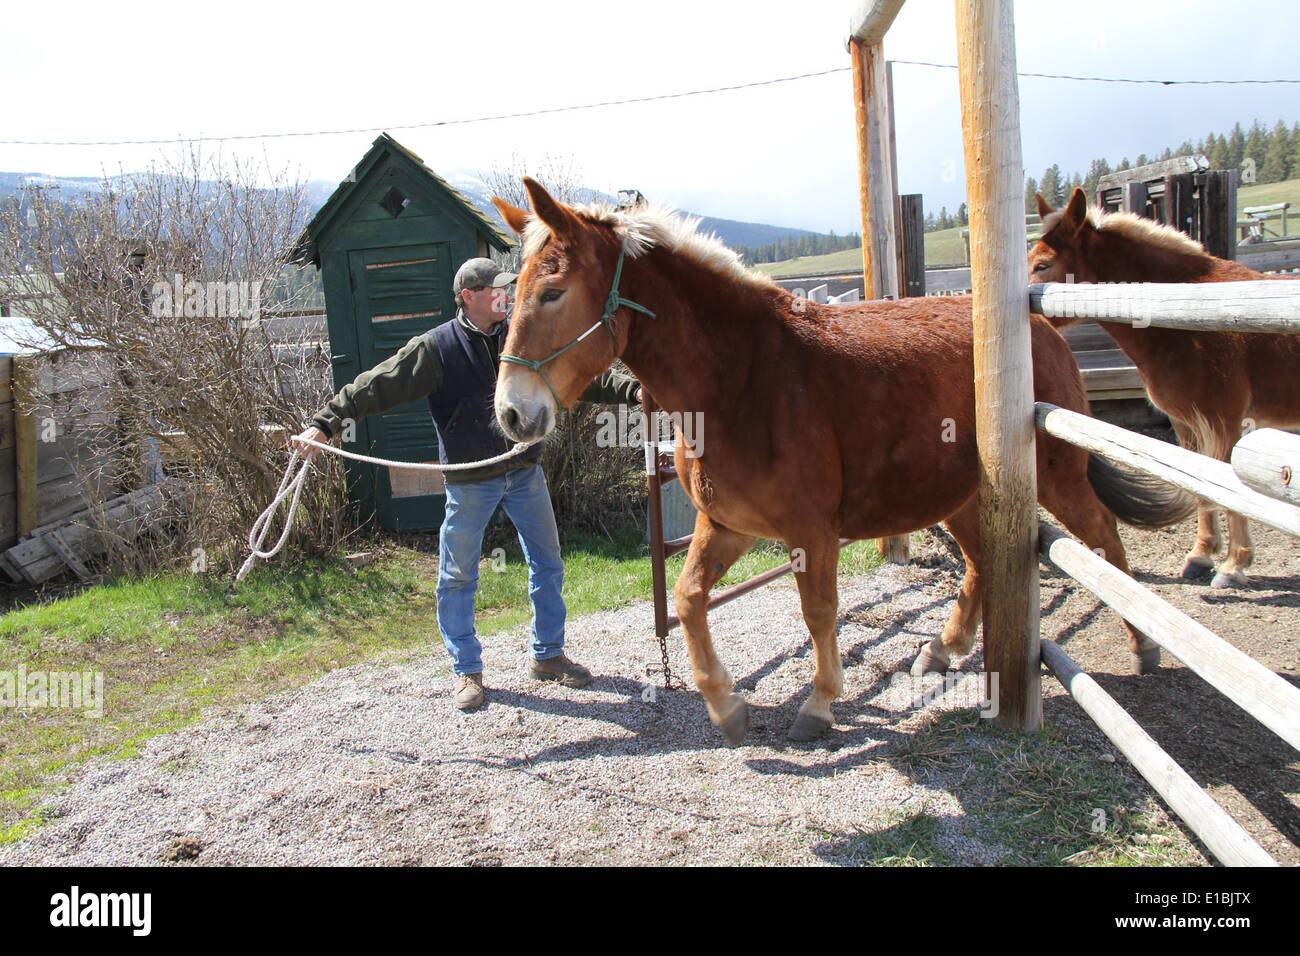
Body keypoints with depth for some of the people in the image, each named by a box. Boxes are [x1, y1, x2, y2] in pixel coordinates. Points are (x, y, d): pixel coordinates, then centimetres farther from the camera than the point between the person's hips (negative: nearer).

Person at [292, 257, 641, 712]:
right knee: (458, 576, 5)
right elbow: (378, 386, -10)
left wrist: (633, 389, -11)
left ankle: (548, 656, 29)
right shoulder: (436, 348, -8)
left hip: (525, 473, 4)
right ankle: (467, 670, 22)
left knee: (548, 564, 12)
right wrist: (325, 422, -17)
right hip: (469, 482, -3)